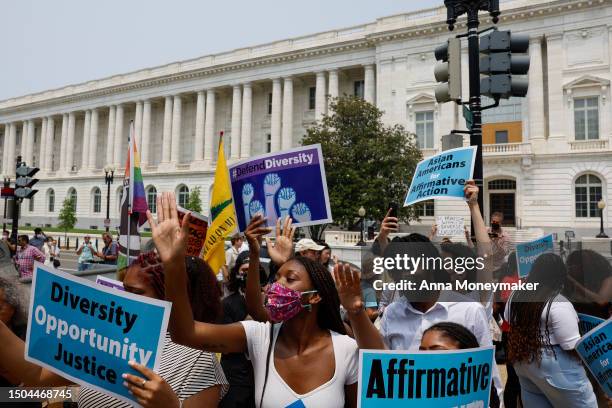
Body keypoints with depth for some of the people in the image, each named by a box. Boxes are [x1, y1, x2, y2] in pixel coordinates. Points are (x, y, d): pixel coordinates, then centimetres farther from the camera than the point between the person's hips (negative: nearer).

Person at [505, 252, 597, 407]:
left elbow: (508, 323, 14)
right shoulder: (558, 304, -20)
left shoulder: (517, 294, 2)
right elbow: (572, 345, -18)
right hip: (552, 366, -7)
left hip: (521, 361, 8)